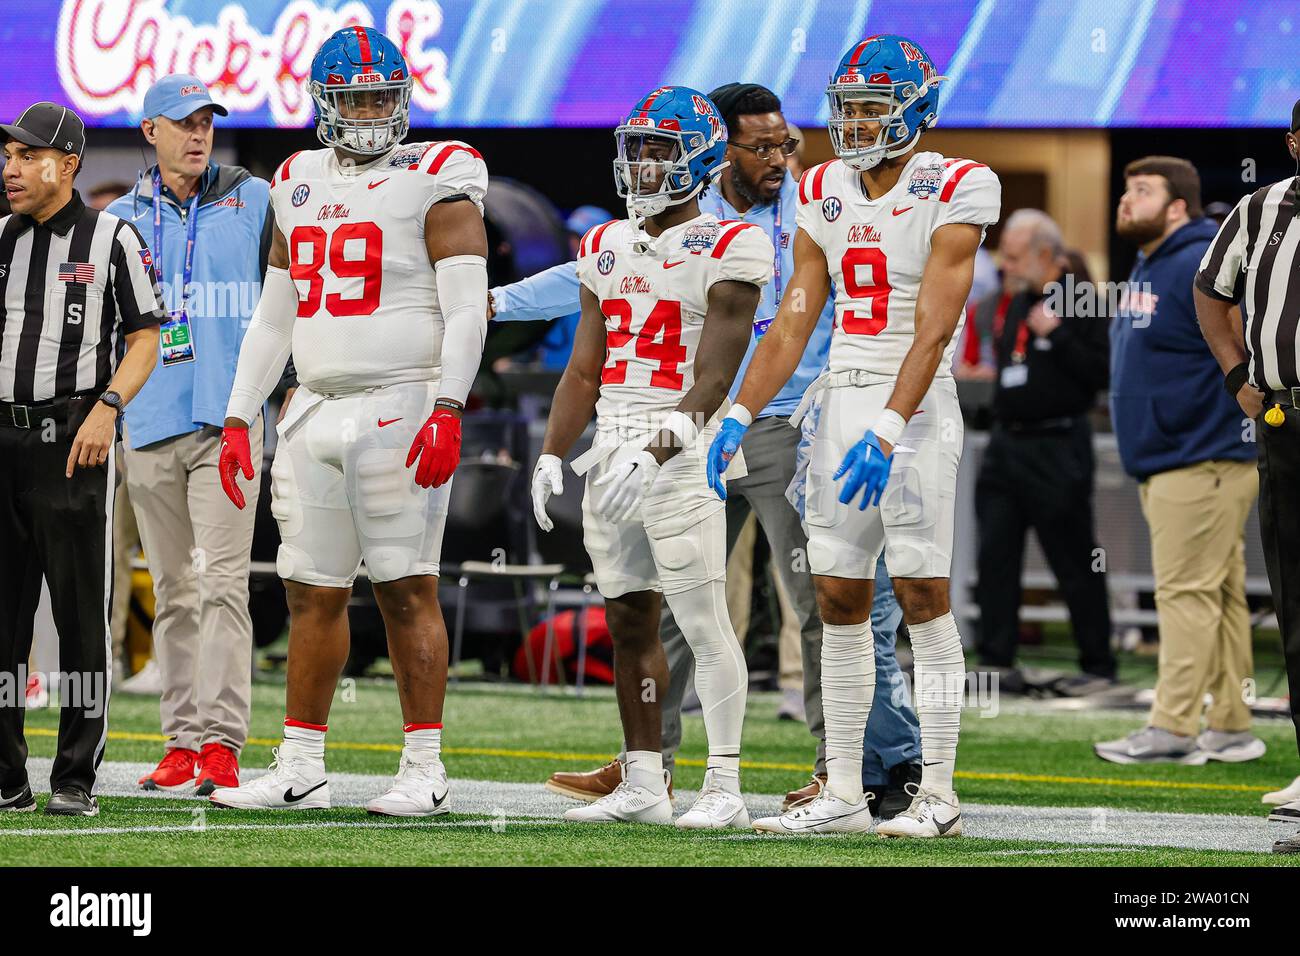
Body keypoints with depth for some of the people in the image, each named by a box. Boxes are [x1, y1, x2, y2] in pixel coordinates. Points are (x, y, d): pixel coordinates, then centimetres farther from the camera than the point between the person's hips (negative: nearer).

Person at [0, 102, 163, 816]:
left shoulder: (111, 239, 0)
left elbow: (145, 340, -2)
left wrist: (105, 408, -16)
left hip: (71, 439, -5)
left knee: (81, 615, -2)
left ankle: (76, 778, 2)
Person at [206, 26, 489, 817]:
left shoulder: (435, 181, -3)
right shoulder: (300, 187, 16)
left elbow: (466, 309, -10)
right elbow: (272, 318, 21)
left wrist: (448, 413, -19)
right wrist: (238, 418, 15)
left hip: (399, 409, -6)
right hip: (316, 413, 6)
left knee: (408, 590, -6)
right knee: (314, 593, 7)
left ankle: (425, 773, -3)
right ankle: (300, 770, 12)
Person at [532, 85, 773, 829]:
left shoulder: (726, 250, -8)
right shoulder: (609, 247, 15)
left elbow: (711, 379, -15)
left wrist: (657, 454, -25)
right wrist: (552, 456, 9)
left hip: (680, 454, -7)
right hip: (611, 451, 7)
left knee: (704, 622, -7)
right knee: (629, 622, 9)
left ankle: (726, 790, -4)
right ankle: (645, 785, 15)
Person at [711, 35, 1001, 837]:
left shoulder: (951, 194, -9)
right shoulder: (828, 195, 11)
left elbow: (931, 330, -17)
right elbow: (793, 327, 12)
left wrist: (888, 431, -26)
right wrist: (740, 417, 2)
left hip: (913, 408, -6)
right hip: (843, 404, 6)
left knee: (923, 595, -5)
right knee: (839, 601, 6)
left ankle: (938, 795, -1)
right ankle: (843, 793, 11)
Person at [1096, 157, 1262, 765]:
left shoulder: (1203, 269, -15)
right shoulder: (1145, 269, 17)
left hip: (1204, 463, -10)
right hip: (1161, 463, 10)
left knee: (1187, 592, -10)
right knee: (1220, 595, 11)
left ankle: (1173, 728, -10)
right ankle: (1230, 728, 13)